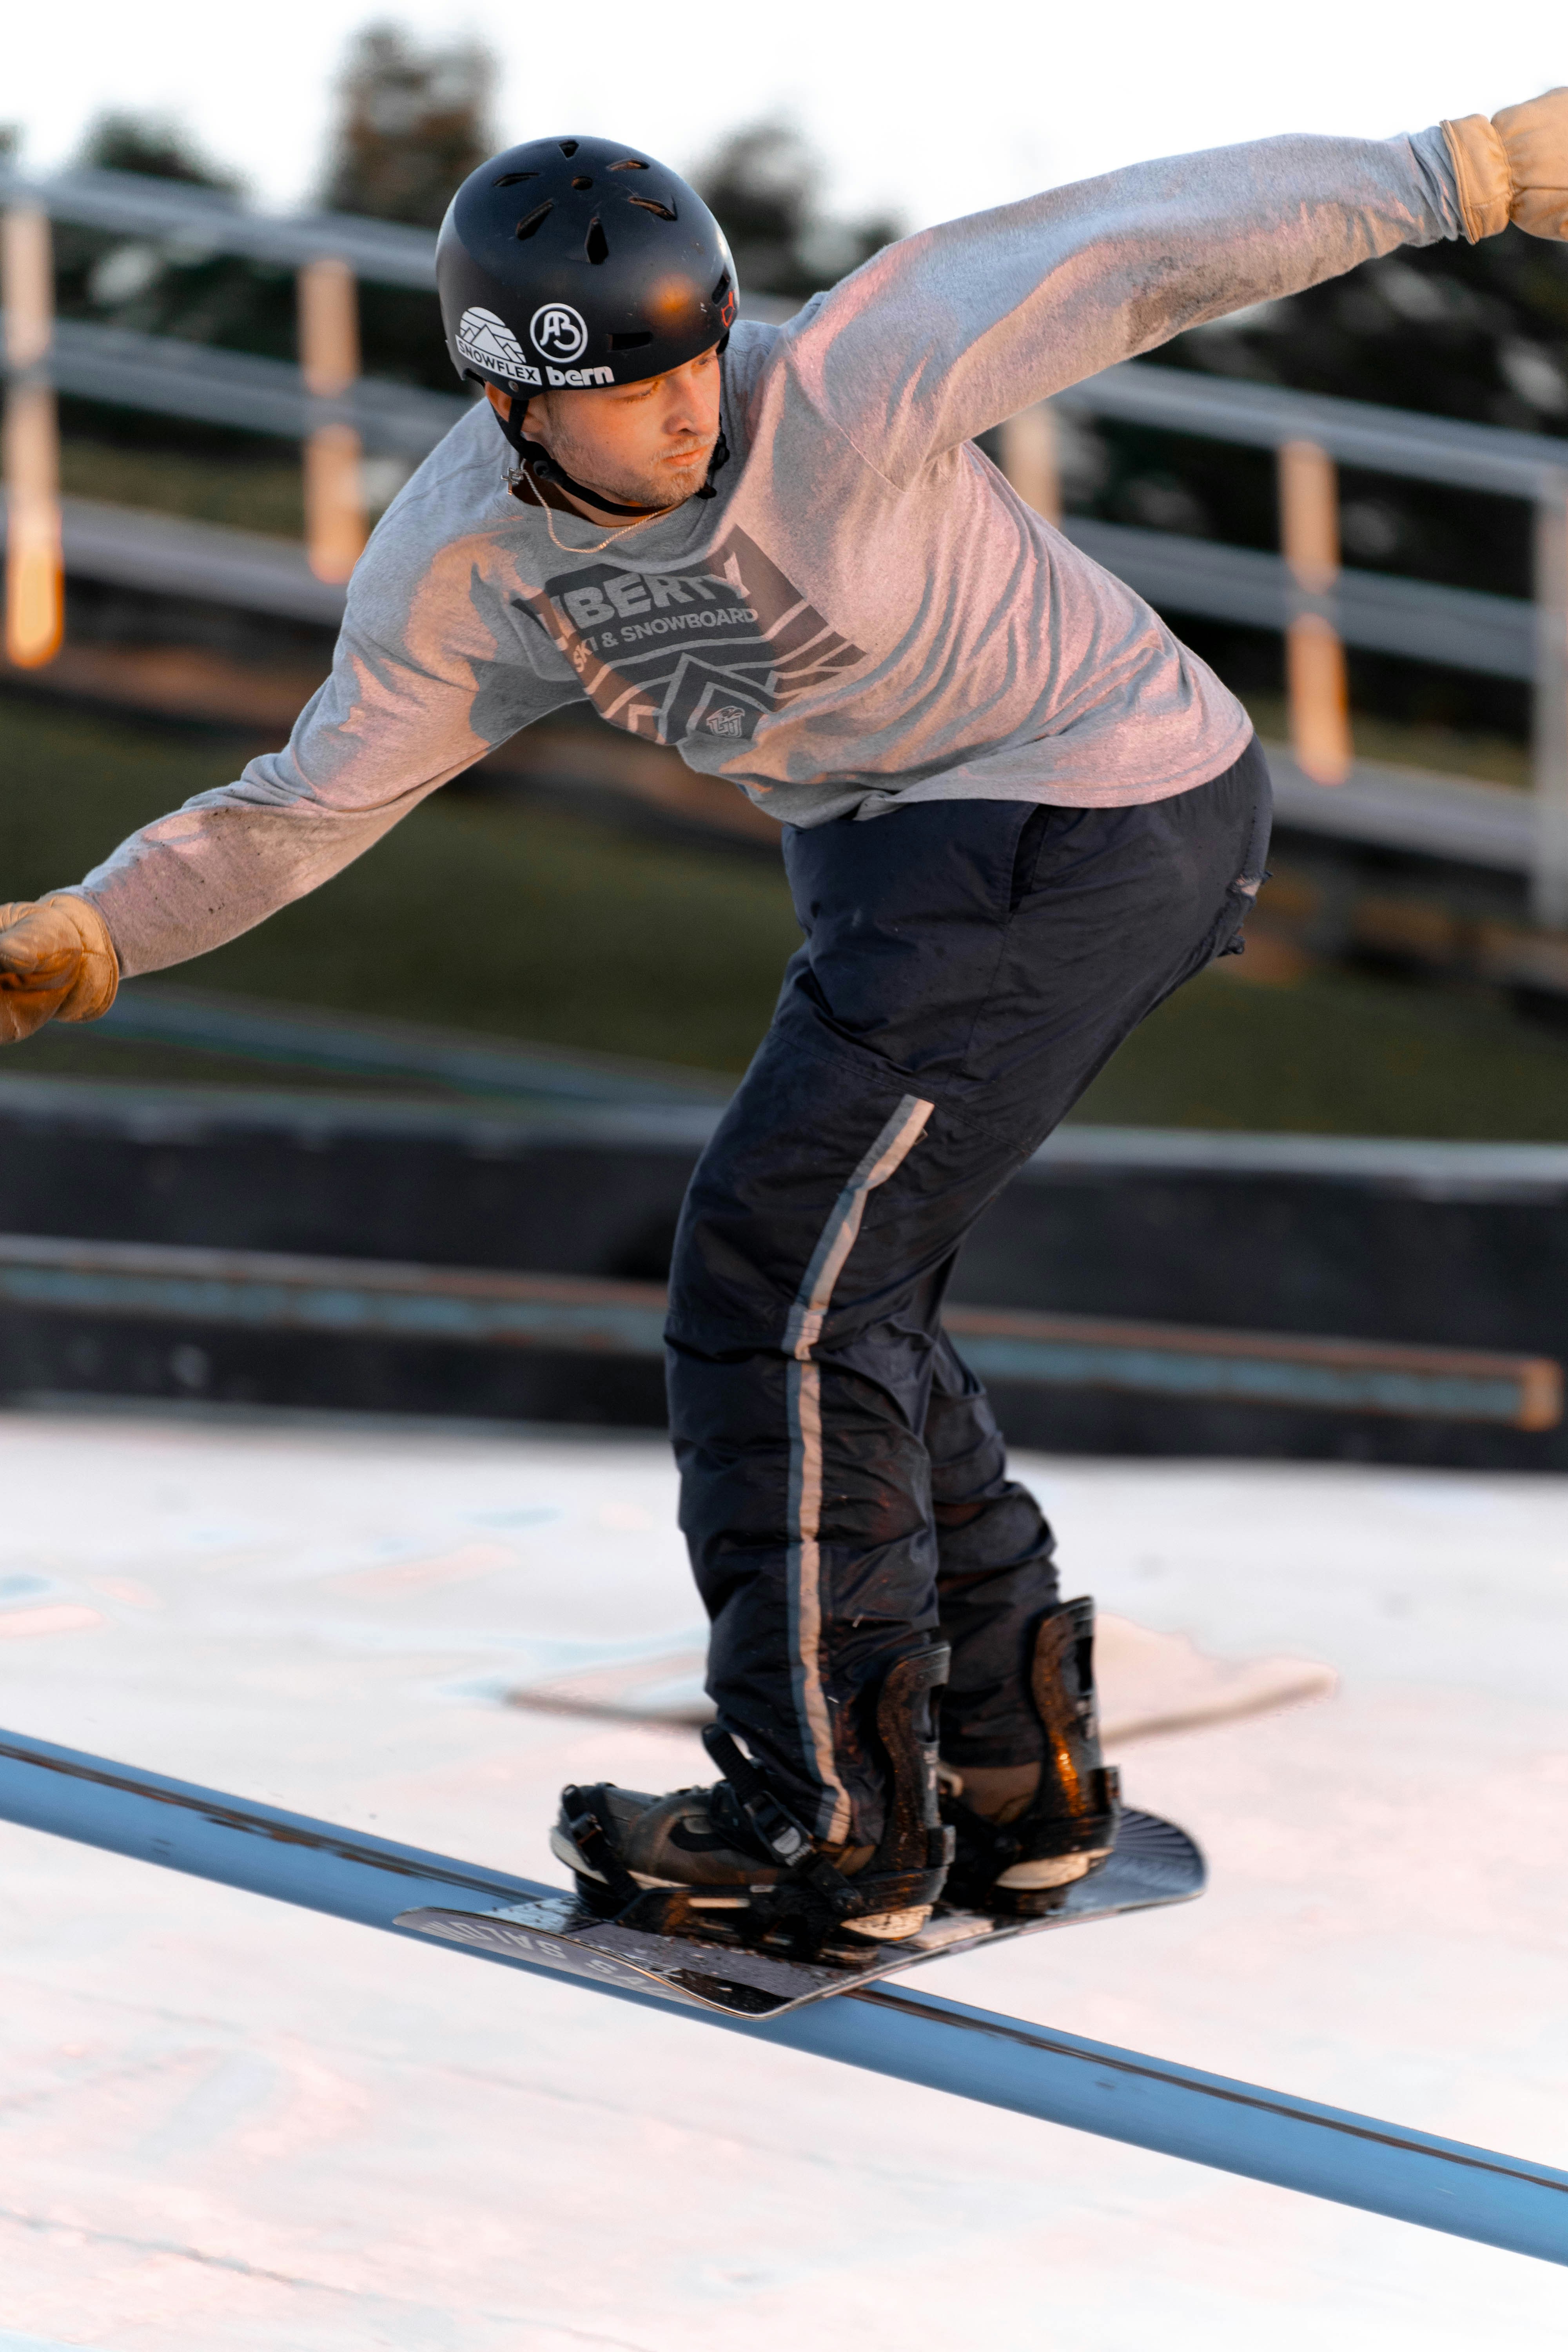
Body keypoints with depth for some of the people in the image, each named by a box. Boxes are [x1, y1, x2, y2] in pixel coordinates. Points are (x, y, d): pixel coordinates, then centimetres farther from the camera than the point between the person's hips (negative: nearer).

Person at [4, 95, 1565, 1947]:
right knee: (833, 1300, 12)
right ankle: (1015, 1774, 22)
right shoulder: (464, 562, -7)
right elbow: (314, 805, 7)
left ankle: (829, 1822, -2)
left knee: (780, 1278, -9)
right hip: (904, 848, 8)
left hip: (1083, 822, -8)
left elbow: (1142, 244, -20)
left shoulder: (824, 390, -25)